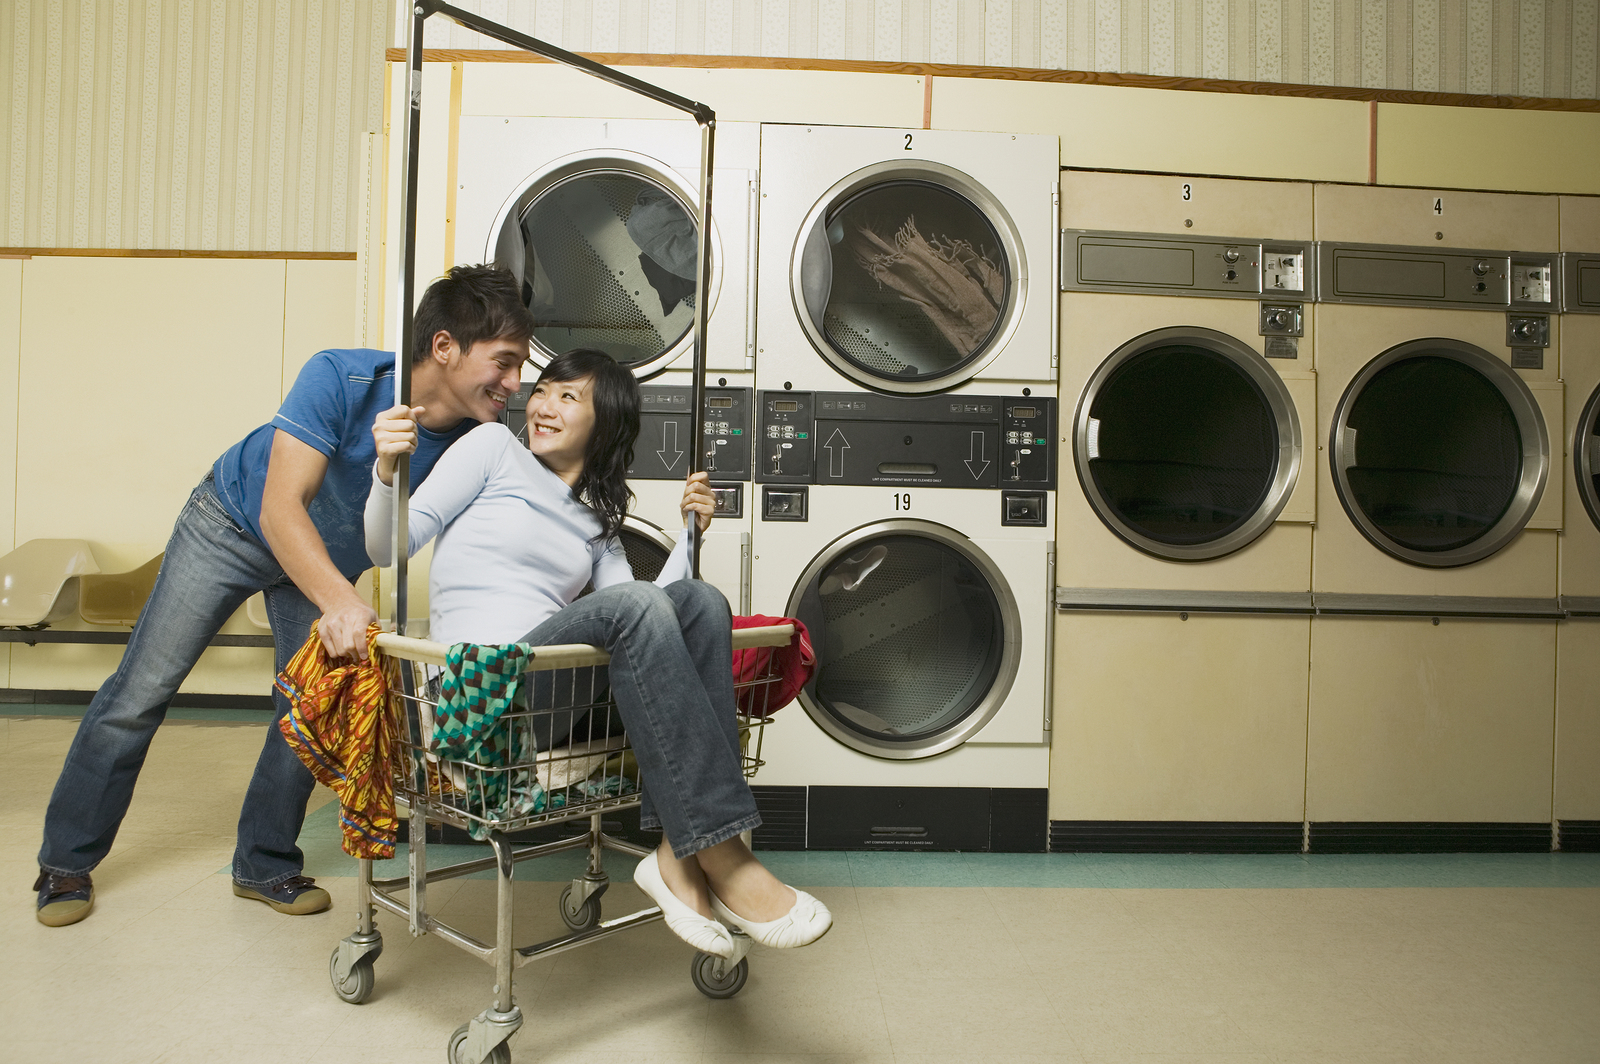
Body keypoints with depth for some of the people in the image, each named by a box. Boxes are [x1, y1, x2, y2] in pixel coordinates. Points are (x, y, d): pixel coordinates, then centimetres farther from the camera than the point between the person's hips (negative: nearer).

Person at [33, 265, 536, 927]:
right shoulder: (342, 379, -38)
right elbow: (281, 507, -42)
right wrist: (339, 600, -58)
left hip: (330, 557, 3)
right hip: (233, 522, -3)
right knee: (140, 692, 2)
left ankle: (263, 866, 19)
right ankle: (67, 862, 21)